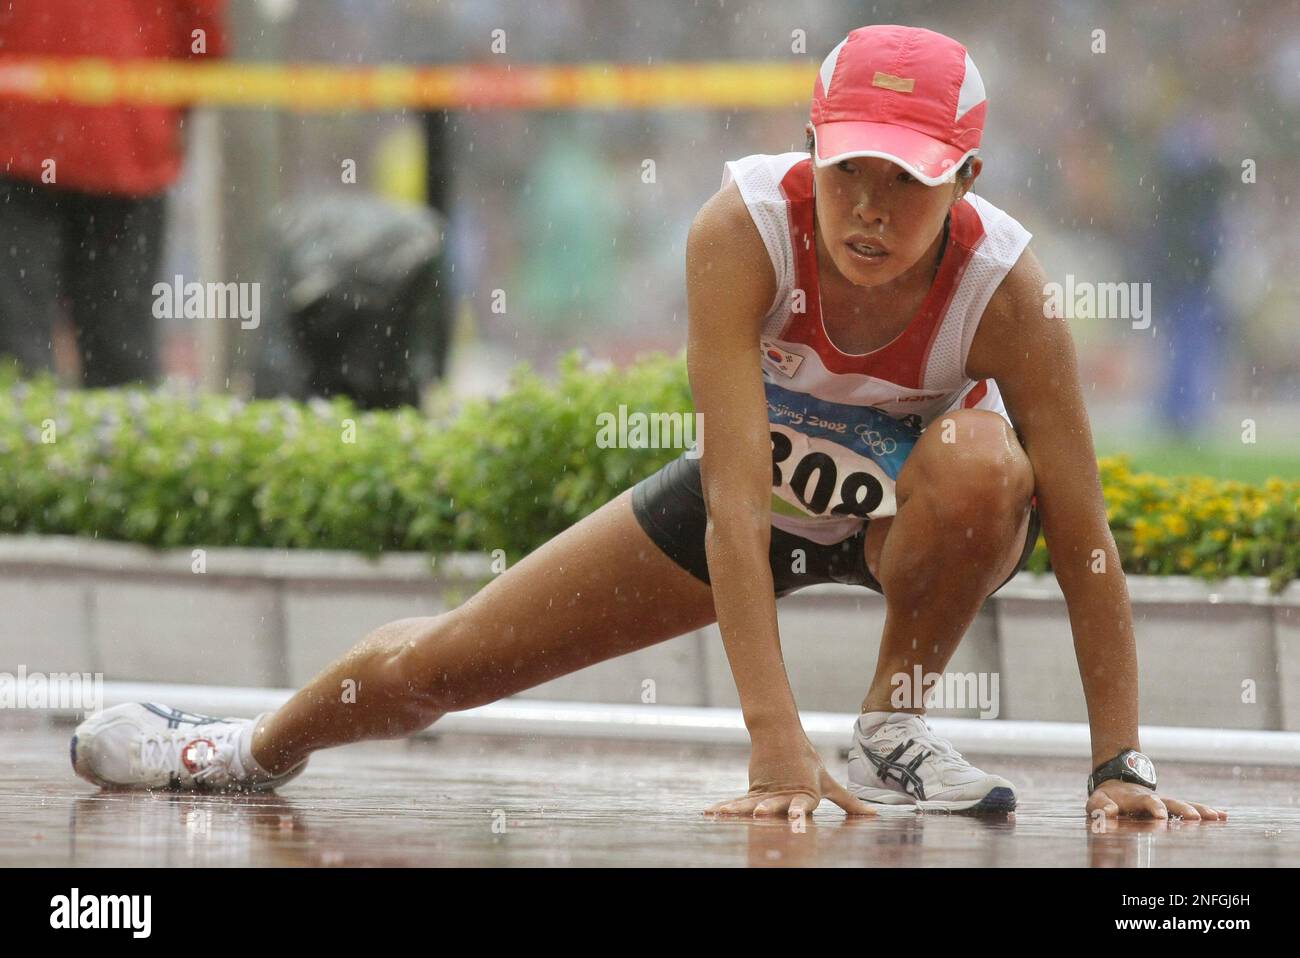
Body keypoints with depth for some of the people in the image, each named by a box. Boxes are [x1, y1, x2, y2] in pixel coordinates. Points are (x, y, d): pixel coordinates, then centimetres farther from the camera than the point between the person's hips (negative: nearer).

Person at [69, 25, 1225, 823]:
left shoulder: (1002, 285, -34)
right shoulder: (747, 226, -36)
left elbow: (1085, 537, -29)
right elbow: (733, 492, -42)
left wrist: (1120, 763, -34)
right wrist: (776, 742, -49)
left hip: (916, 517, -1)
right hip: (764, 486, 1)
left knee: (981, 464, -39)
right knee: (451, 659, 4)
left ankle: (897, 725, -12)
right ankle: (258, 748, 37)